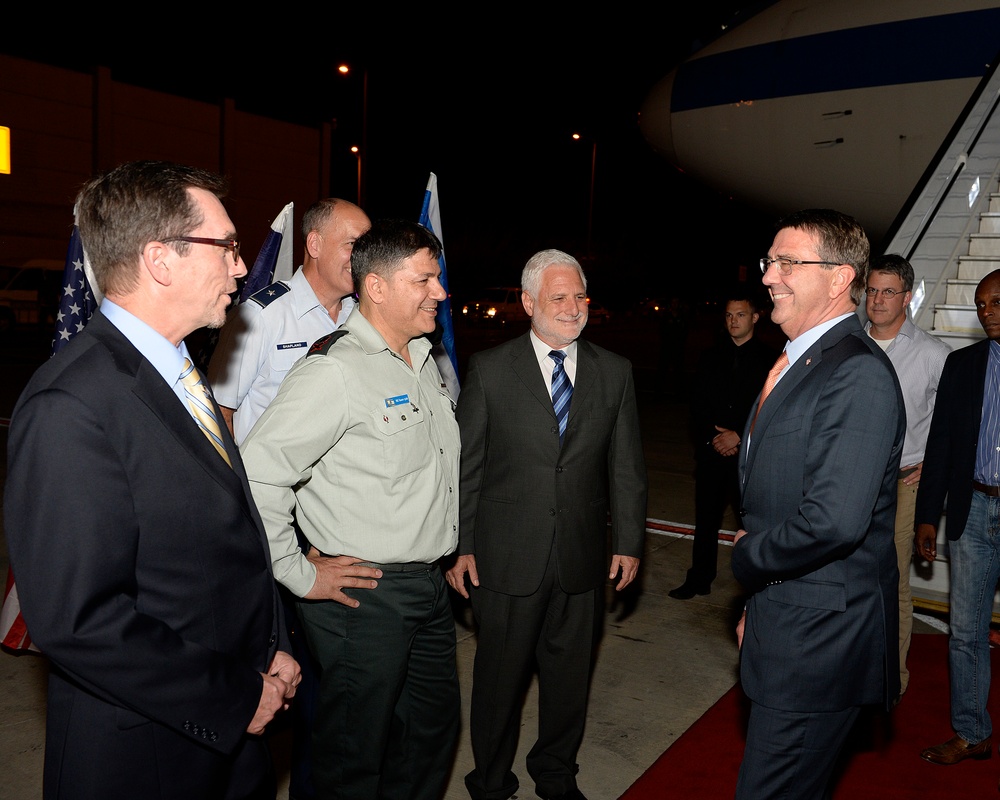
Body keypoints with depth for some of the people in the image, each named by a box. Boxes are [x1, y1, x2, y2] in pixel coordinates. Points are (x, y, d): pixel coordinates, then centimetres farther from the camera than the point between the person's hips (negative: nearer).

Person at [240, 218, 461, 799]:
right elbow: (259, 475, -25)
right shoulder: (334, 369, -20)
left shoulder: (424, 359, 9)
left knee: (436, 721, 23)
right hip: (362, 595, -8)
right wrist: (301, 575, -18)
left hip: (429, 586, 8)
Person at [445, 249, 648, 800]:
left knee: (569, 673, 17)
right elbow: (465, 465, -3)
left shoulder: (615, 372, 4)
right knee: (500, 676, 12)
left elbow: (626, 464, 6)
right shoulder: (489, 370, -4)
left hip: (582, 556, 3)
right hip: (507, 557, -2)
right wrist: (459, 545, -4)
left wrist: (628, 540, 4)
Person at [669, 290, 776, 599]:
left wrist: (739, 437, -12)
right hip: (711, 452, 3)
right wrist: (712, 438, -6)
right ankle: (699, 580, 22)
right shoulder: (711, 357, 9)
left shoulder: (769, 359, -1)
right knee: (706, 519, 10)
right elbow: (698, 407, 8)